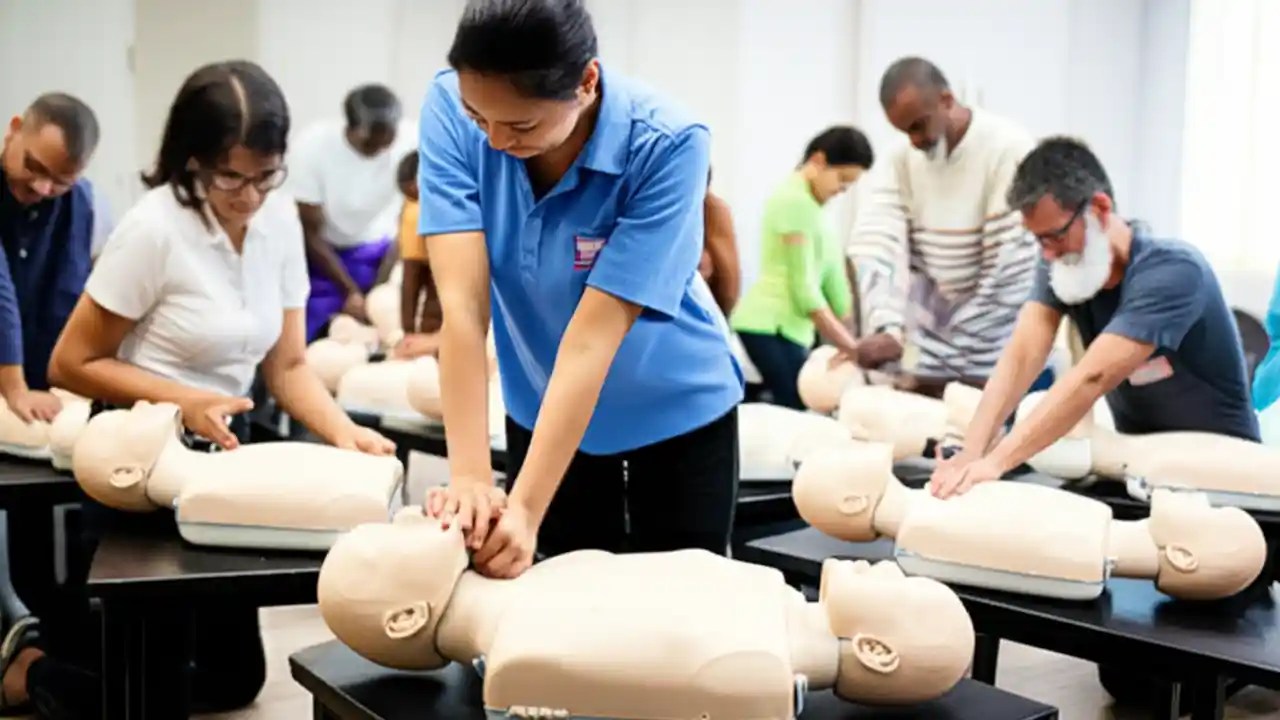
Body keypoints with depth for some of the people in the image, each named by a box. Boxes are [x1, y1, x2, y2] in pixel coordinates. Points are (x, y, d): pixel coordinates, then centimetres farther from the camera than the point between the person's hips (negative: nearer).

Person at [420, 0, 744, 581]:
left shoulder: (667, 146, -29)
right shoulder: (450, 107, -21)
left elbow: (593, 336, -32)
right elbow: (463, 303, -27)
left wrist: (525, 509, -35)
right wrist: (470, 475, -33)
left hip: (674, 409, -2)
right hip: (541, 405, 2)